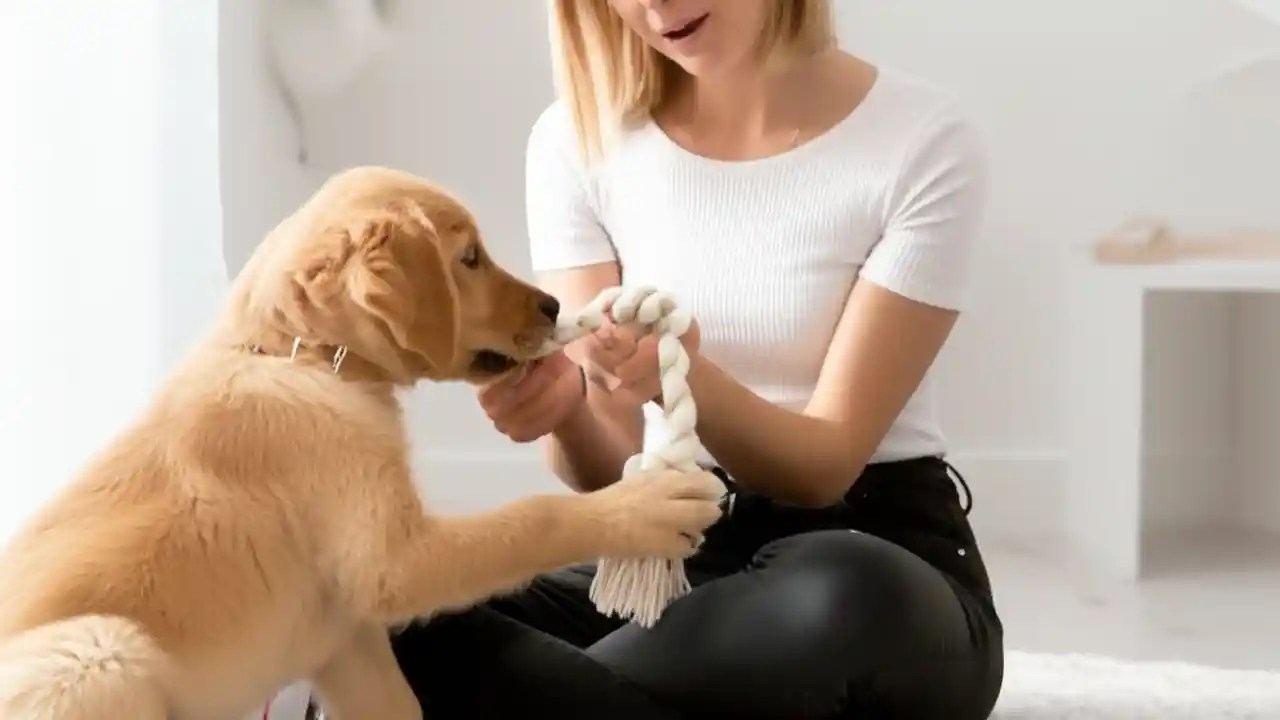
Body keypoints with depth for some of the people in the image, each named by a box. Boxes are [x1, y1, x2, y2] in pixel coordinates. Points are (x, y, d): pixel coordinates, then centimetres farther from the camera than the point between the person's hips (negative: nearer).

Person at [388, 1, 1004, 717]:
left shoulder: (923, 138, -10)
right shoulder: (579, 139, -1)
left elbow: (825, 465, -12)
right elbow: (613, 470, -5)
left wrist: (685, 380, -32)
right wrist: (565, 406, -28)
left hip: (878, 559, -1)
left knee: (836, 601, -40)